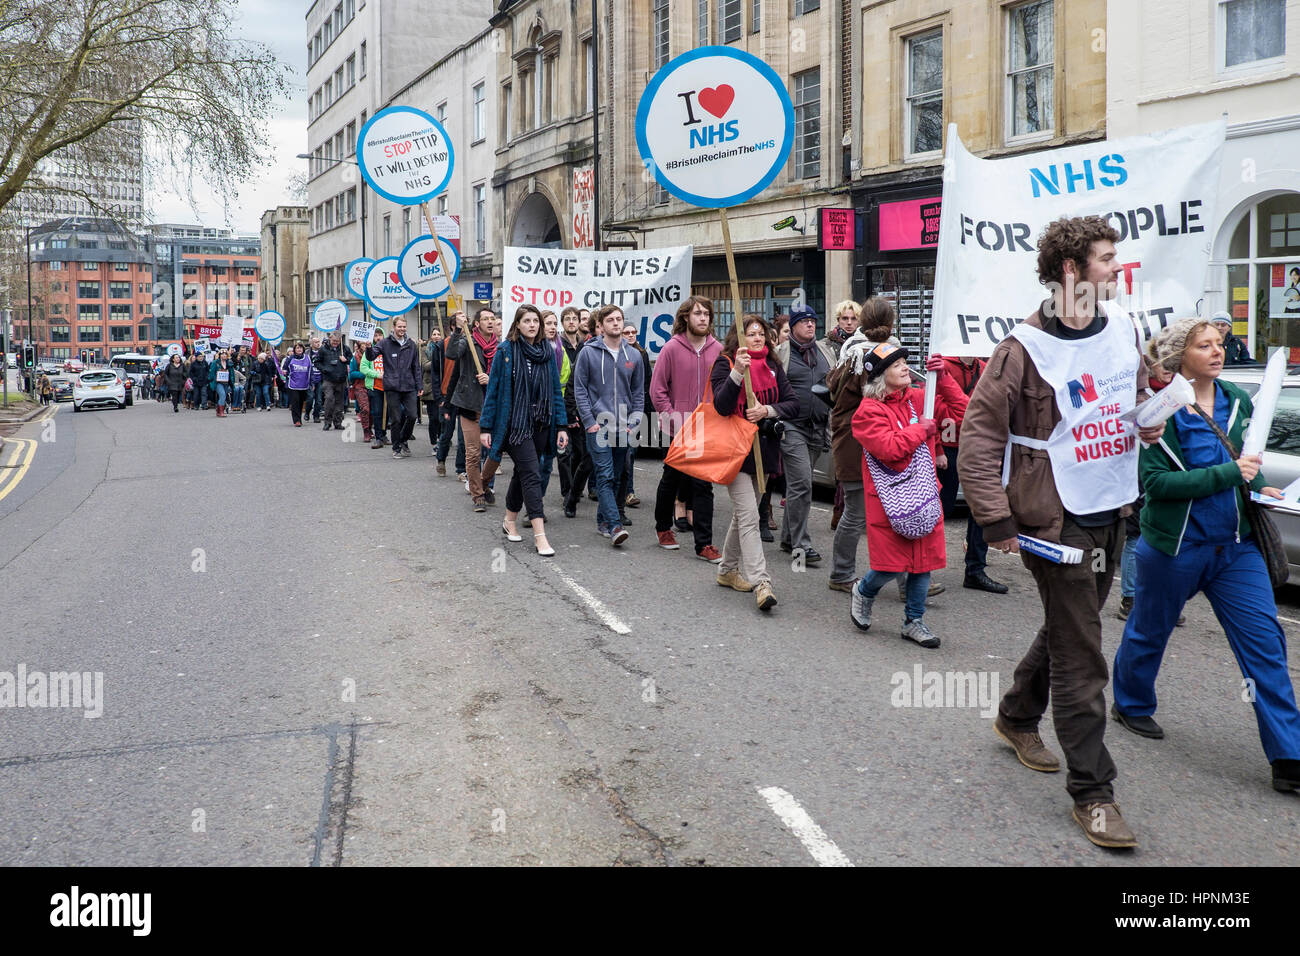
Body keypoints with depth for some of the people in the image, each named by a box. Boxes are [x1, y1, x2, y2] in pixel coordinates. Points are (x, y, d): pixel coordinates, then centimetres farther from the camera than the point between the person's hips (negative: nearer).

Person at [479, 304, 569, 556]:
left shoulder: (548, 351, 7)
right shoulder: (506, 351, -5)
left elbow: (556, 390, 9)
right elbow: (492, 390, -3)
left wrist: (561, 426, 3)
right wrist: (485, 426, -6)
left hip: (541, 423, 5)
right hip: (516, 423, -5)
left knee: (522, 472, 15)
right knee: (532, 475, -12)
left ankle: (510, 521, 34)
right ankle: (539, 535, -15)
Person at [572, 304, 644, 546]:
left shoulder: (633, 356, 9)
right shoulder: (588, 353, -1)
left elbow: (639, 394, 13)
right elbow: (580, 390, 0)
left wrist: (634, 423, 3)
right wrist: (590, 421, -8)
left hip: (623, 428, 4)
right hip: (598, 425, -4)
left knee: (615, 477, 9)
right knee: (605, 476, -11)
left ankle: (603, 521, 21)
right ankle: (615, 526, -18)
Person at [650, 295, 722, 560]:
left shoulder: (718, 349, 4)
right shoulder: (672, 348, -5)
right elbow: (657, 389, -3)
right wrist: (672, 416, -10)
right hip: (679, 429, -2)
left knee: (703, 485, 0)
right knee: (671, 479, 14)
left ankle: (704, 543, 2)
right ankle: (663, 528, 36)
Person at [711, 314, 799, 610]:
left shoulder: (773, 366, 10)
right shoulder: (725, 363, -6)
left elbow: (793, 403, 4)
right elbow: (721, 406, -20)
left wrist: (767, 410, -14)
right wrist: (738, 372, -31)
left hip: (763, 448, 6)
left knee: (744, 513, 16)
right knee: (749, 517, -14)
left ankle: (727, 570, 32)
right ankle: (760, 583, -19)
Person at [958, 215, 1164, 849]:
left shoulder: (1121, 328, 6)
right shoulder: (1026, 349, -16)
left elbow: (1138, 392, 24)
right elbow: (979, 436, -15)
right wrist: (996, 522, -18)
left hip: (1110, 512, 8)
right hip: (1055, 519, -7)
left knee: (1068, 628, 22)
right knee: (1081, 658, -3)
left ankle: (1016, 717, 45)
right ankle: (1091, 792, 7)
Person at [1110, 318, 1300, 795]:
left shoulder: (1237, 402, 4)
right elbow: (1155, 481, -22)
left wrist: (1260, 486, 3)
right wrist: (1228, 474, -24)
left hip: (1235, 546, 5)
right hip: (1174, 547, -5)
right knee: (1149, 631, 15)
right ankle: (1130, 705, 42)